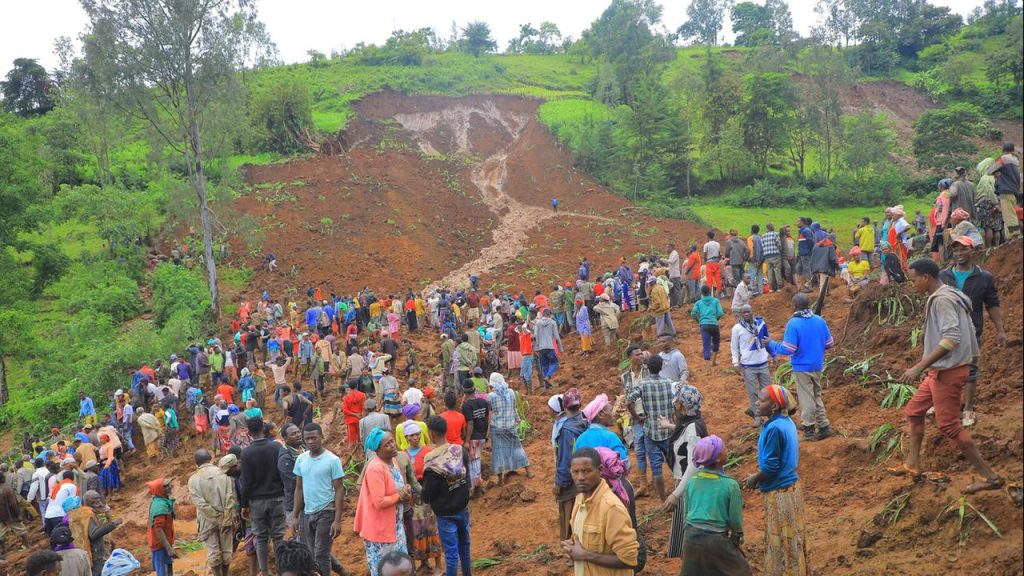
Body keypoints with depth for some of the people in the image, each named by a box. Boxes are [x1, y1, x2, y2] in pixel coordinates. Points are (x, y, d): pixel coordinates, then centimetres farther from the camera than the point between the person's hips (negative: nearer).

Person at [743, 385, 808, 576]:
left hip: (779, 493, -9)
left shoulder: (774, 428, -23)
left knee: (782, 542, 4)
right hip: (790, 487, 9)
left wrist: (754, 479, -4)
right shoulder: (787, 422, 5)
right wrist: (759, 476, 12)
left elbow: (770, 466, -22)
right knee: (791, 540, 19)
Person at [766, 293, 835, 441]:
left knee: (807, 399, 5)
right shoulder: (820, 320, -1)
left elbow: (787, 349, -21)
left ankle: (809, 430, 13)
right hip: (818, 366, 5)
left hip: (802, 368, -5)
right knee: (817, 396, 19)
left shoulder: (793, 323, -19)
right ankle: (824, 426, 20)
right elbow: (829, 343, 7)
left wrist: (771, 344, -7)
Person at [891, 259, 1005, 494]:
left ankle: (990, 477, -1)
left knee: (949, 425, -6)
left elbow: (951, 338, -28)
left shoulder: (942, 300, -19)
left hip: (948, 371, -10)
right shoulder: (947, 296, 12)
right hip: (942, 370, 10)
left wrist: (919, 367, -28)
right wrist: (927, 366, 20)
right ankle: (912, 465, 24)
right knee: (913, 411, 17)